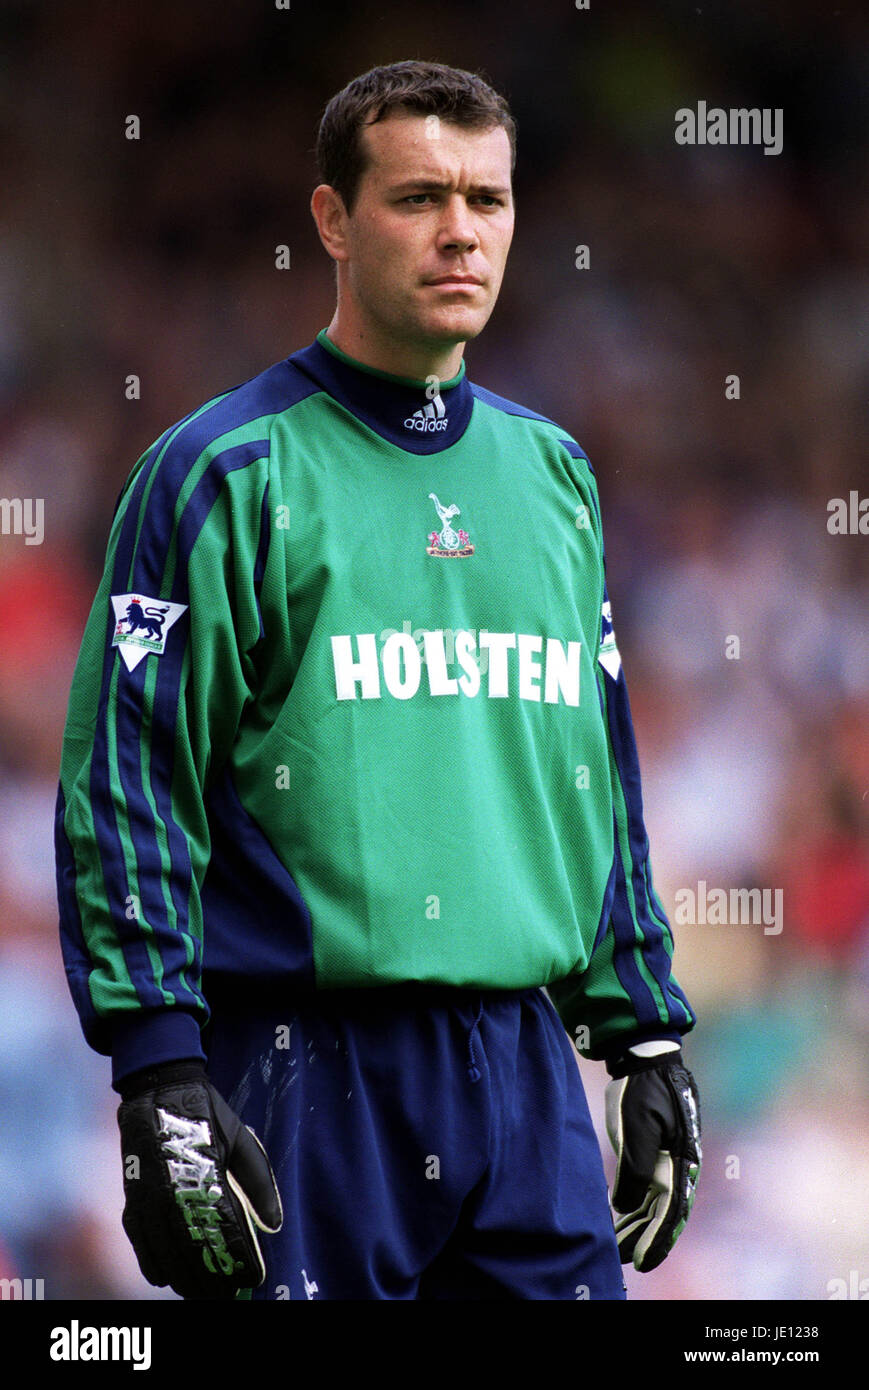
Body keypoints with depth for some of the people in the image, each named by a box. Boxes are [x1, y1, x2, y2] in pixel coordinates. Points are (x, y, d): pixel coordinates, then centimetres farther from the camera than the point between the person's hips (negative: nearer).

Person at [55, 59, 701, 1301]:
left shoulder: (551, 471, 15)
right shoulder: (227, 473, -4)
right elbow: (125, 788, -7)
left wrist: (648, 1036, 17)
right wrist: (161, 1076, -14)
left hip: (530, 1064, 6)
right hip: (311, 1070, -5)